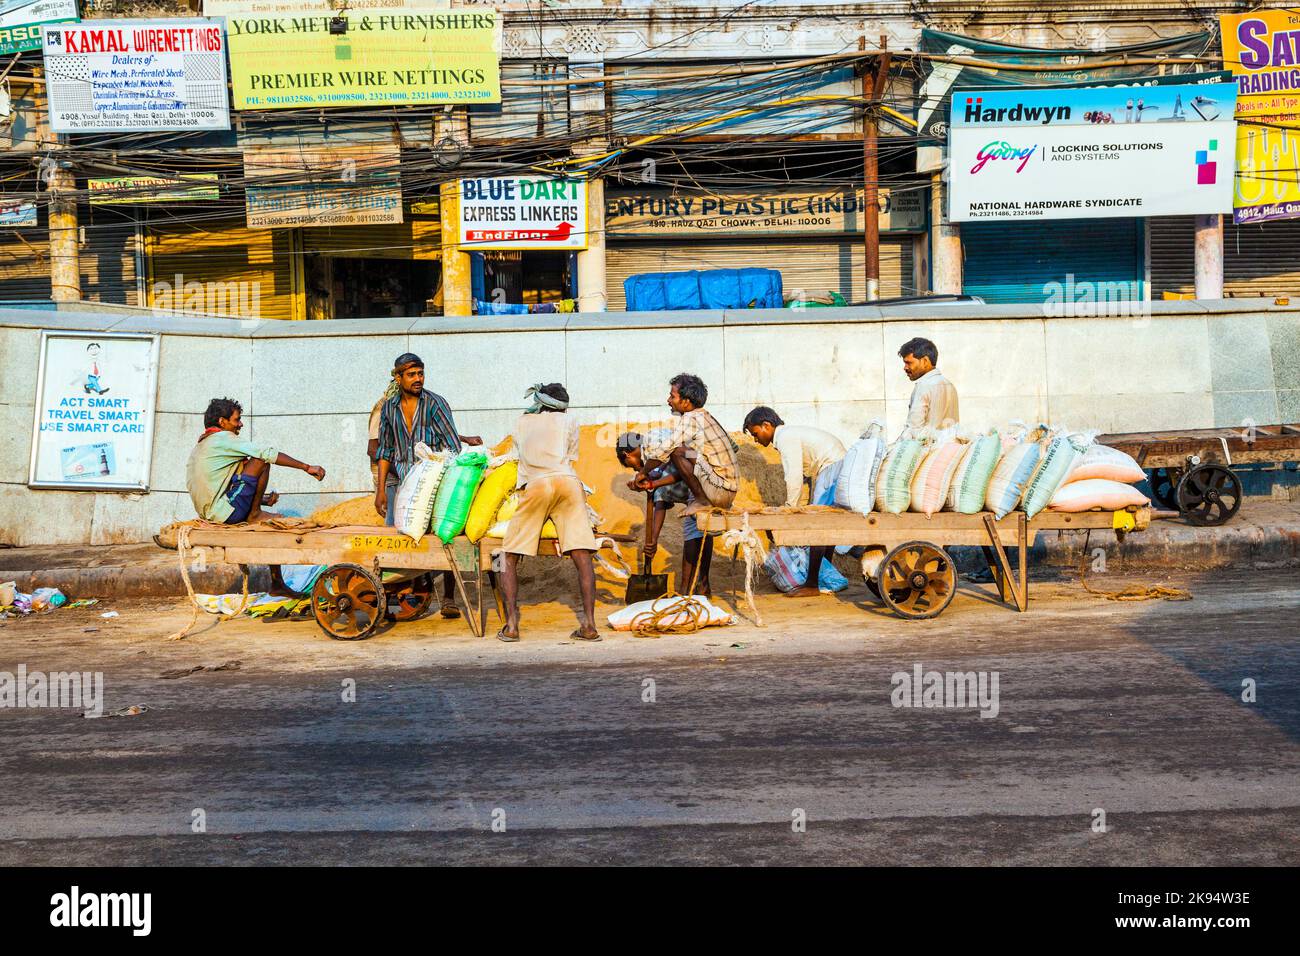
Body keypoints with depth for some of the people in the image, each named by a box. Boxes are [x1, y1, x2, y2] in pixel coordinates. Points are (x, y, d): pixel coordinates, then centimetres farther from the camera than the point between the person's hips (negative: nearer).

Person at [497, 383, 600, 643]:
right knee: (582, 557, -1)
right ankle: (589, 624, -11)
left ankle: (511, 625, -6)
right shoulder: (568, 422, 27)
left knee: (510, 559, 7)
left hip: (535, 485, 0)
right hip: (568, 481, 0)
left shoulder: (521, 422, 30)